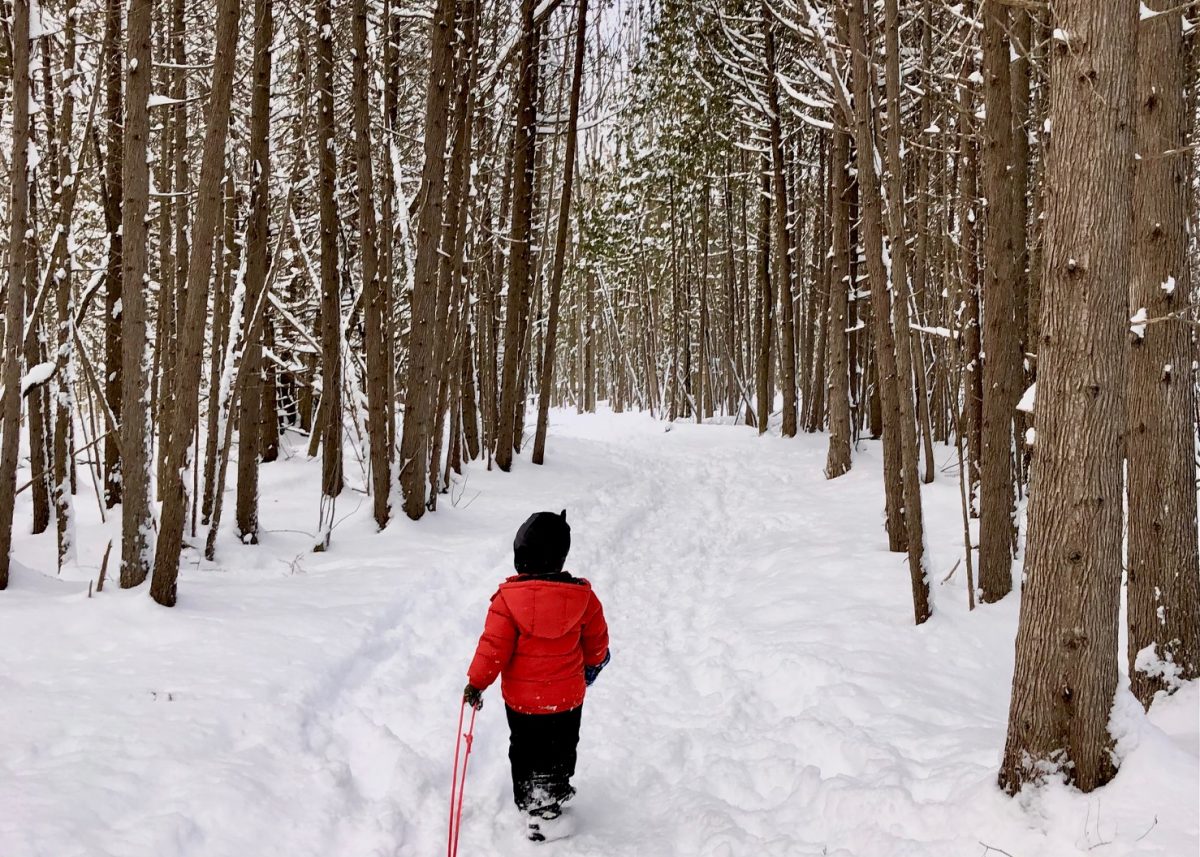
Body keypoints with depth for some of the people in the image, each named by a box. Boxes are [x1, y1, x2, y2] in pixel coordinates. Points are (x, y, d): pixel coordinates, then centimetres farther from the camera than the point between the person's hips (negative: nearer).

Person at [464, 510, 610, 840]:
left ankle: (527, 803, 24)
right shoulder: (582, 596, -12)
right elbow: (597, 641, 2)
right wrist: (592, 665, 23)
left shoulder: (508, 597, -20)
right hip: (567, 698, 1)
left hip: (521, 699, -1)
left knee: (524, 754, 20)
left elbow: (494, 646, -16)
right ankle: (551, 804, 19)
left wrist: (476, 683, -4)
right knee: (560, 755, 20)